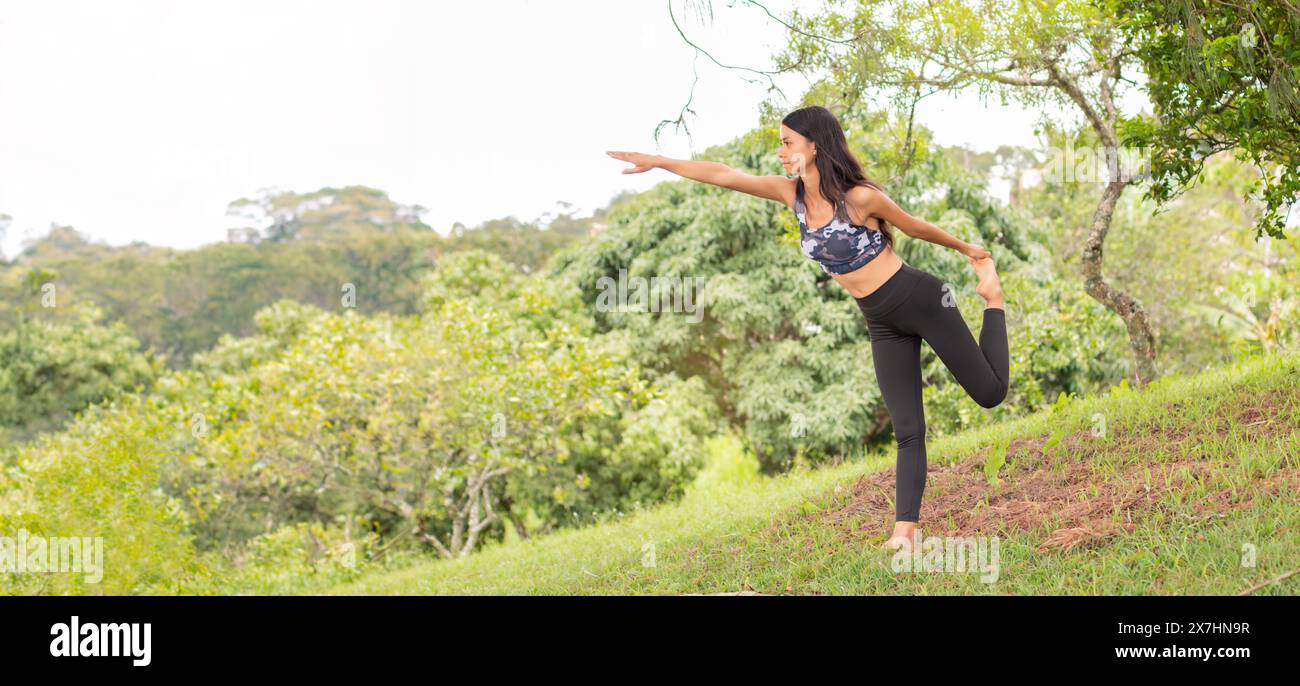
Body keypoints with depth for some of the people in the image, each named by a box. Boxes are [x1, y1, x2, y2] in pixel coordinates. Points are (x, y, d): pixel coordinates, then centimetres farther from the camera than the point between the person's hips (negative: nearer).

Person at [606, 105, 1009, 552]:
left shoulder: (860, 197, -20)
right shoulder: (793, 194, -2)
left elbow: (915, 227, -5)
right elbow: (723, 175, -3)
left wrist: (968, 250, 10)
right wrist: (658, 161, -3)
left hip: (920, 300, -5)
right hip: (882, 324, 5)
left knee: (990, 392, 4)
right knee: (907, 430, 1)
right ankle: (905, 529, -3)